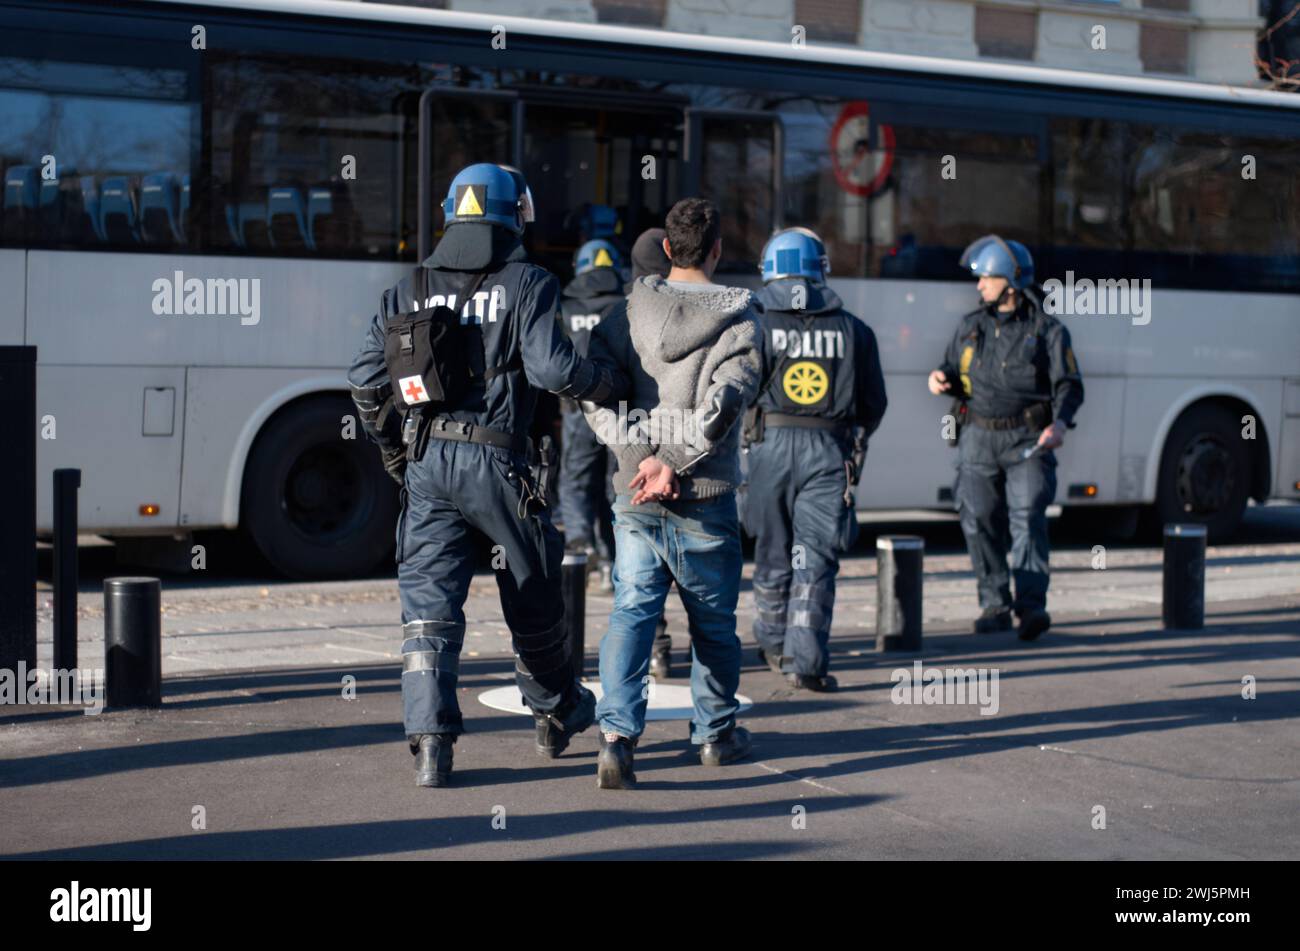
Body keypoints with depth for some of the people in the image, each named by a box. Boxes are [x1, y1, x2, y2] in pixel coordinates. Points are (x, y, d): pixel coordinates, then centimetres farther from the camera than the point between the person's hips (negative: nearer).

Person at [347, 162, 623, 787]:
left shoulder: (410, 291, 11)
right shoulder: (527, 284, -3)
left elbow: (365, 378, 8)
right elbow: (550, 367, -15)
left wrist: (394, 451, 21)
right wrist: (610, 386, 3)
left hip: (424, 461, 3)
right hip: (496, 460, -3)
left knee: (429, 603, 3)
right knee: (533, 597, 16)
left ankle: (430, 741, -6)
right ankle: (556, 714, 33)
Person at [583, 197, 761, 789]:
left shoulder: (629, 313, 4)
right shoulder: (739, 321, -5)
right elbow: (721, 408, -19)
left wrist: (646, 457, -11)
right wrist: (673, 468, -14)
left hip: (635, 496, 2)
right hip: (704, 497, -2)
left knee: (631, 611, 3)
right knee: (713, 619, 14)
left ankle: (617, 734, -14)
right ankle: (716, 733, 29)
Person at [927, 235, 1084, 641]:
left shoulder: (1047, 329, 1)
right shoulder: (971, 325, 14)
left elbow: (1069, 385, -2)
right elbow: (956, 373, 23)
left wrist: (1061, 421, -21)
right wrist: (942, 378, -1)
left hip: (1027, 440, -4)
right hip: (979, 438, 4)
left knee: (1028, 519, -14)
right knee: (980, 522, 2)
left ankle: (1032, 605, -17)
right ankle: (995, 605, 12)